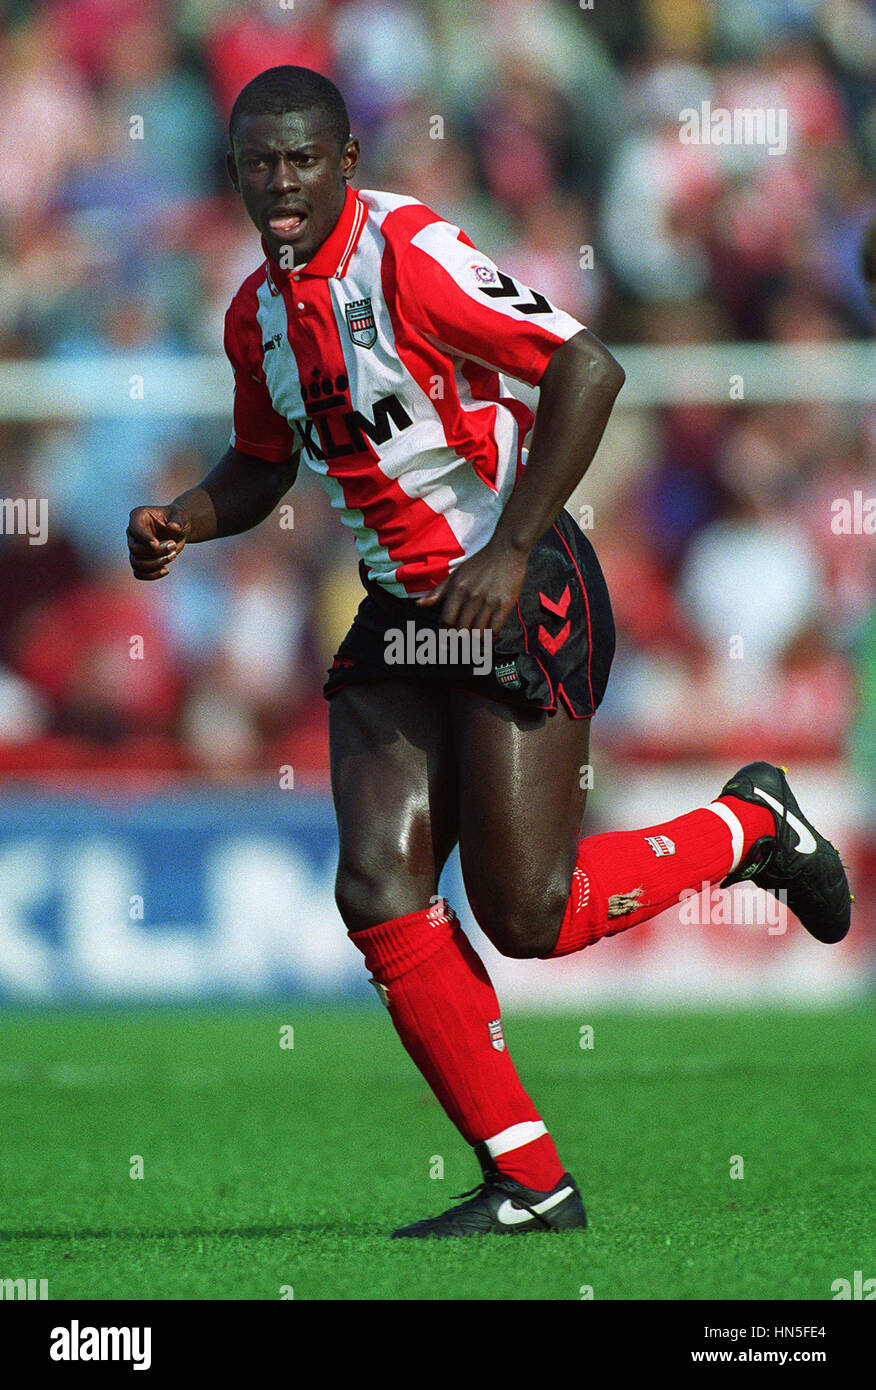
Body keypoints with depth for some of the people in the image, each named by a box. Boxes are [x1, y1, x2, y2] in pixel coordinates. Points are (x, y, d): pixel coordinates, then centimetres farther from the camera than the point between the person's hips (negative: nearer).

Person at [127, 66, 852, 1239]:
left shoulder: (409, 252, -17)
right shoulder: (258, 313, 8)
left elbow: (586, 370, -24)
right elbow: (263, 468, 25)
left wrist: (508, 553, -25)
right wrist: (179, 523, 3)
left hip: (524, 601, -7)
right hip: (402, 616, 7)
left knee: (528, 913, -9)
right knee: (380, 895, -7)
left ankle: (750, 825, 18)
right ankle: (528, 1182, 0)